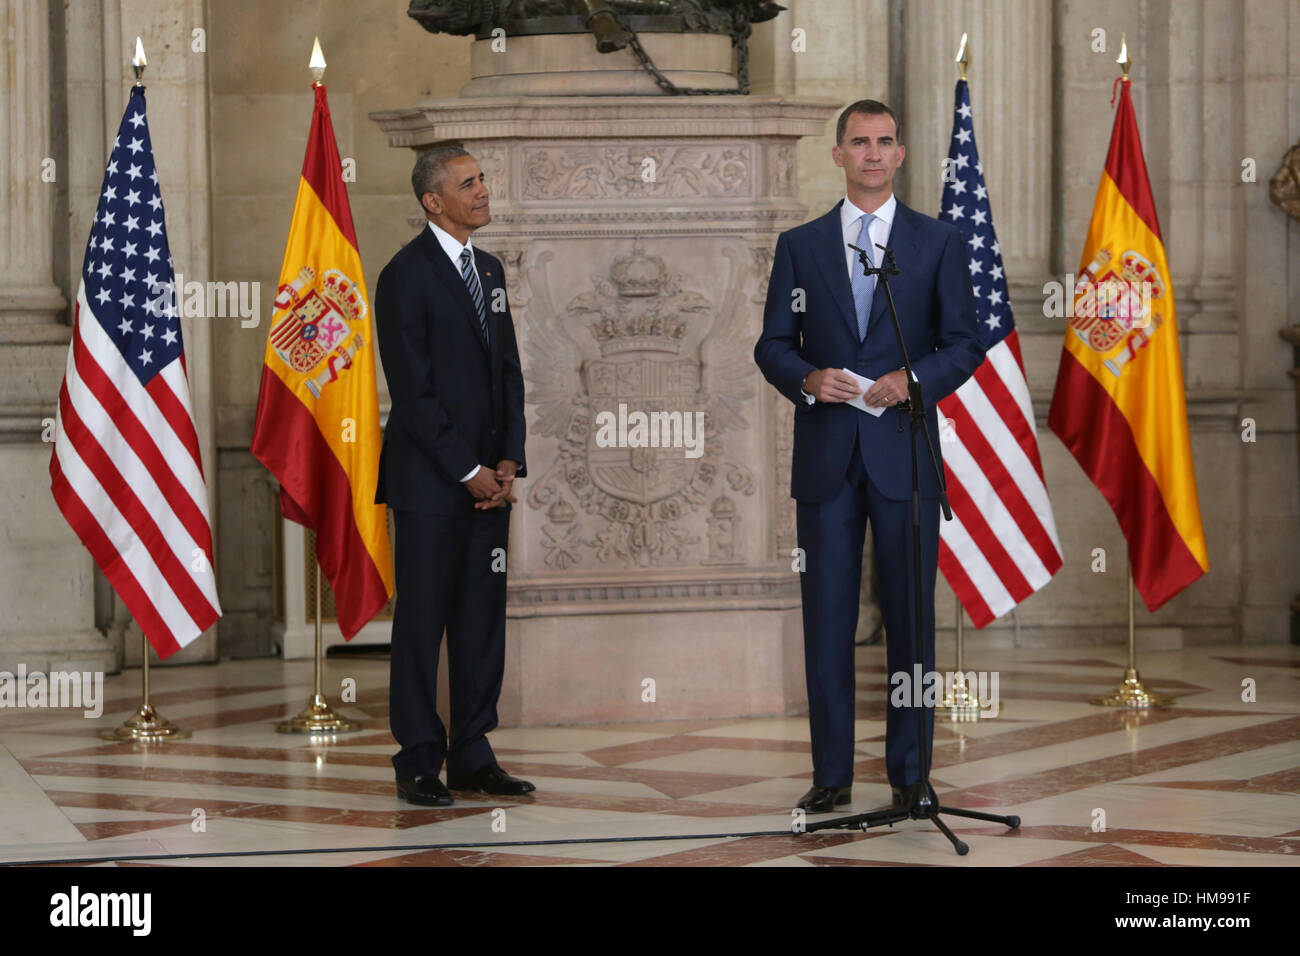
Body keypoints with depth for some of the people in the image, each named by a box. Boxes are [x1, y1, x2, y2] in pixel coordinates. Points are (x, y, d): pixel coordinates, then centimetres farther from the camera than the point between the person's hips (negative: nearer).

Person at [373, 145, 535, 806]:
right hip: (430, 479, -7)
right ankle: (419, 764, 4)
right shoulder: (406, 276, -8)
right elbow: (413, 391, -12)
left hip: (488, 478, 7)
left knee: (484, 620, 7)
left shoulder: (488, 270, 15)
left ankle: (472, 757, 14)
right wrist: (469, 472, -12)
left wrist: (507, 462, 2)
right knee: (422, 621, -2)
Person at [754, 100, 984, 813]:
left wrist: (913, 378, -14)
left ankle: (909, 773, 8)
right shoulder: (799, 245, 10)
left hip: (904, 452, -1)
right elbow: (773, 345, 9)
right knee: (827, 615, 2)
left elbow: (964, 344, 5)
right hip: (826, 456, 1)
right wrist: (807, 379, -11)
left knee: (910, 615, 1)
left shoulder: (938, 243, 7)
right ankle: (831, 774, 7)